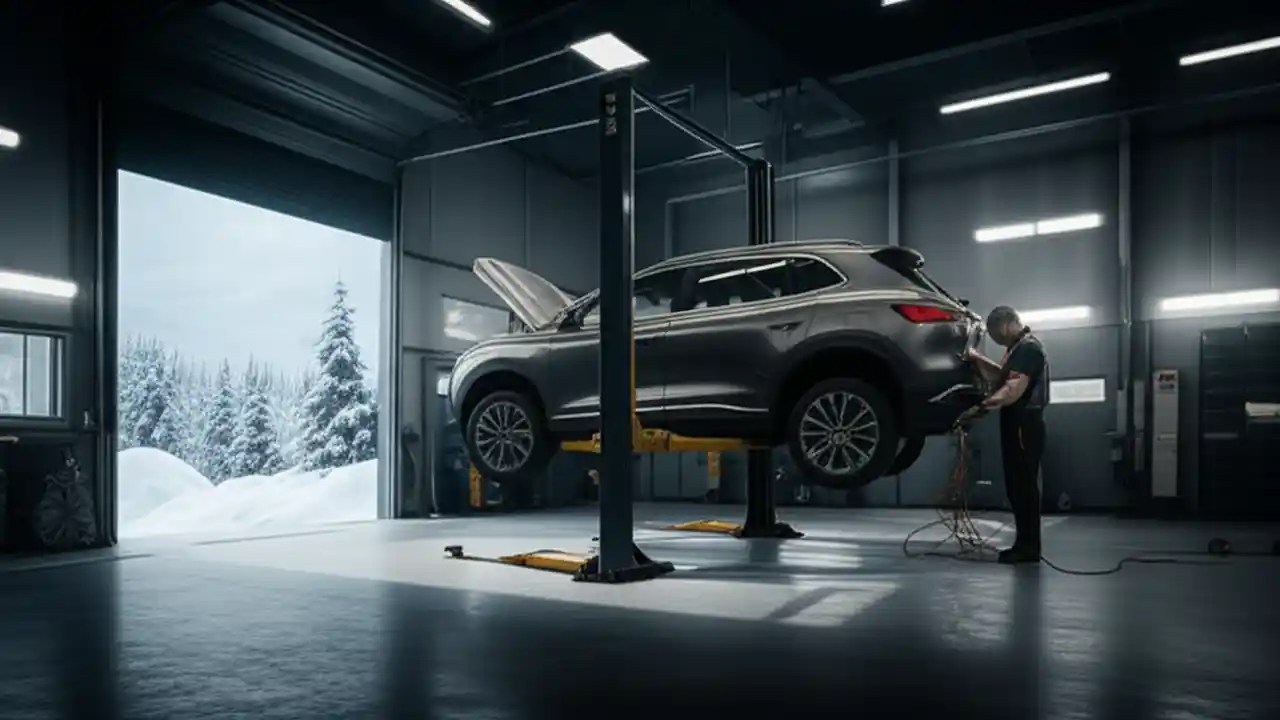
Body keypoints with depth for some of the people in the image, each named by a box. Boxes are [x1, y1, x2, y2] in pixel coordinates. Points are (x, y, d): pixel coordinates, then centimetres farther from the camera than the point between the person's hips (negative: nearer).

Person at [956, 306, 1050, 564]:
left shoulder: (1028, 348, -15)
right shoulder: (1019, 347, 18)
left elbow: (1013, 391, -23)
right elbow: (1001, 378, 25)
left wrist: (981, 408, -25)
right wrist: (977, 359, 16)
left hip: (1024, 427, -10)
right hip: (1017, 425, 10)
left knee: (1024, 487, -7)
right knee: (1017, 487, 12)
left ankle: (1029, 548, -2)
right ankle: (1024, 544, 18)